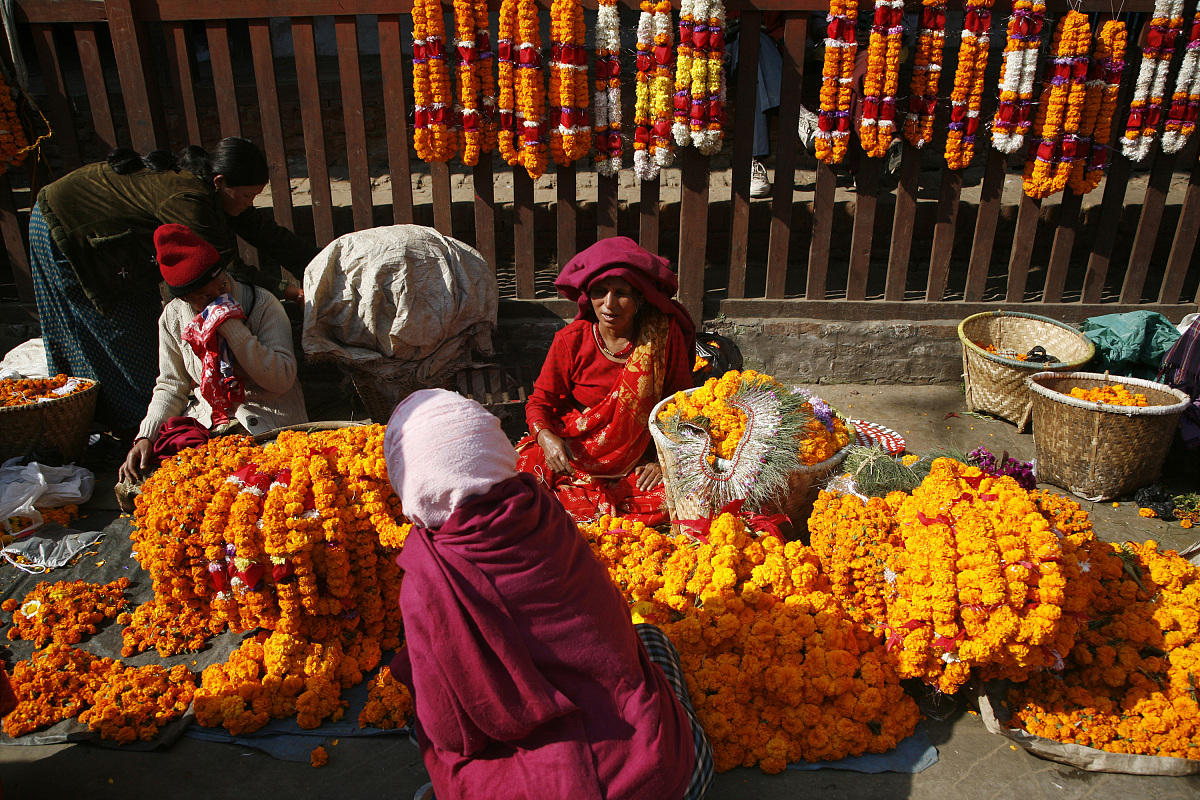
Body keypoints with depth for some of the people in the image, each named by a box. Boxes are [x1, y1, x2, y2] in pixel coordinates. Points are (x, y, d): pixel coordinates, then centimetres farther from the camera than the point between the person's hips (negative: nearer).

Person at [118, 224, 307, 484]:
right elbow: (171, 387, 10)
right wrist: (146, 436, -6)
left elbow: (282, 379, -17)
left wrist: (233, 327, -21)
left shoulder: (262, 303, -8)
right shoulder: (173, 317, 3)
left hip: (266, 423, -4)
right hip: (205, 421, 4)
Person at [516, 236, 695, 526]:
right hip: (572, 452, -1)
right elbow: (539, 401, -3)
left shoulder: (664, 333, -10)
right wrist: (546, 437, -24)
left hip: (640, 457, 1)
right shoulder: (571, 340, -10)